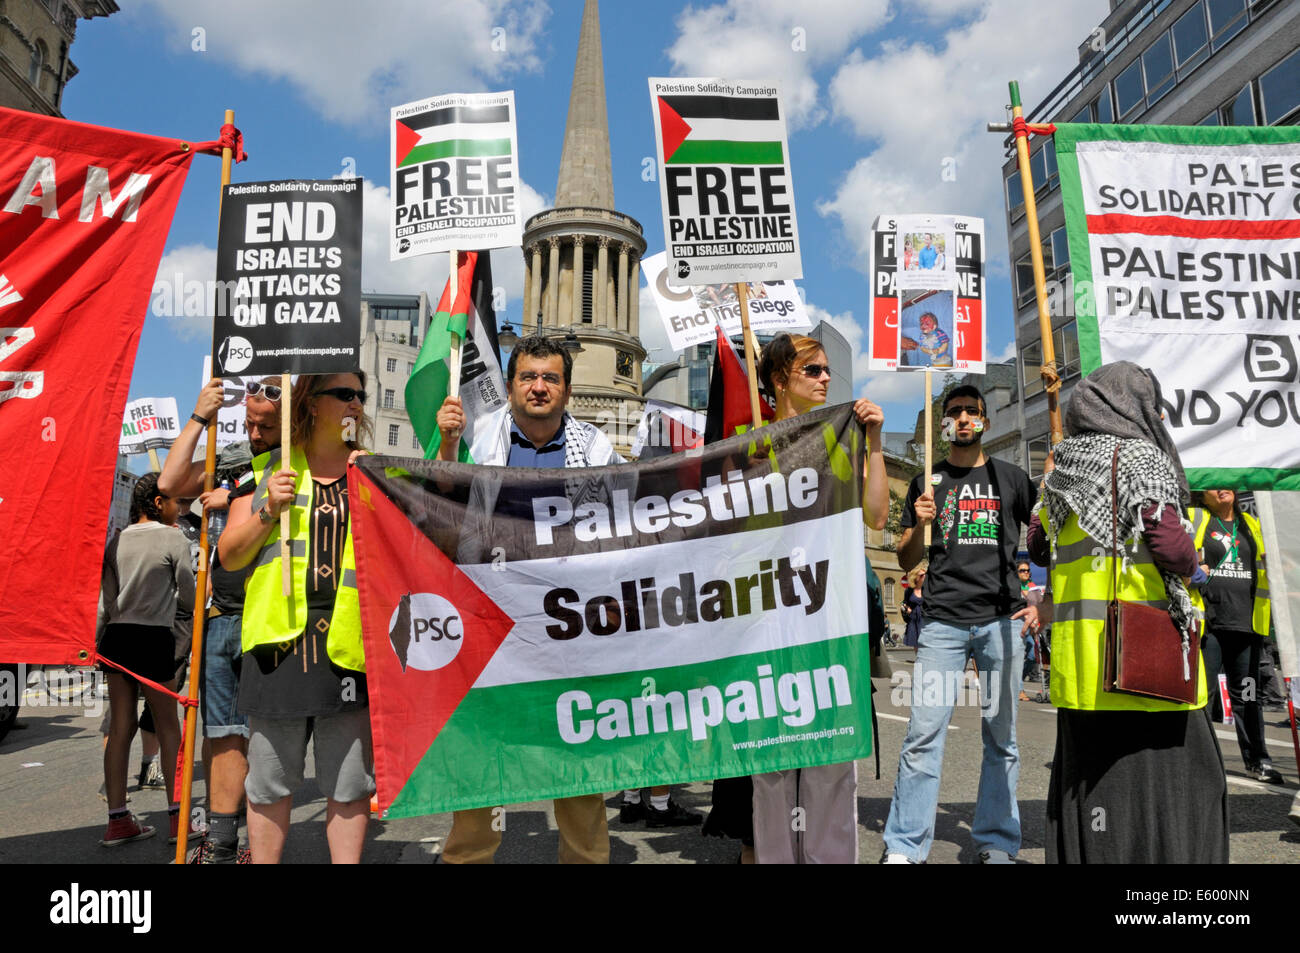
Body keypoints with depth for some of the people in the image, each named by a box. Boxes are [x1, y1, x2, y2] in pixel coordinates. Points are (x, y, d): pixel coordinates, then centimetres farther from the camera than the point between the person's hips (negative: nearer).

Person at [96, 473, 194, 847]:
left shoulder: (117, 541, 9)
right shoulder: (174, 540, -6)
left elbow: (105, 601, 9)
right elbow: (190, 599, -2)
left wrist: (94, 641, 16)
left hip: (116, 637, 6)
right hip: (153, 637, -5)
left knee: (120, 726, 8)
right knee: (168, 726, 4)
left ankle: (118, 820, 12)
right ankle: (177, 815, 9)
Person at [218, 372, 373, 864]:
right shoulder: (267, 470, 10)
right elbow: (229, 557, 7)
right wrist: (268, 511, -7)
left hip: (349, 638, 1)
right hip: (279, 636, 0)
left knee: (350, 782, 7)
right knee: (270, 780, 9)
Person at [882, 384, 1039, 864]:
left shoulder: (1012, 478, 12)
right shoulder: (927, 482, 12)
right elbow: (906, 561, 11)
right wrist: (919, 525, -8)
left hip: (1002, 620, 1)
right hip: (942, 621, 0)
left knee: (1000, 735, 6)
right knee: (923, 734, -5)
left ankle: (996, 842, 19)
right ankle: (903, 847, 3)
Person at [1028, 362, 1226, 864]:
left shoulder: (1064, 470, 12)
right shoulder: (1139, 458, -8)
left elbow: (1038, 547, 19)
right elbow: (1168, 544, -17)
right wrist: (1191, 568, 3)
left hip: (1079, 648, 7)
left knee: (1088, 768, 13)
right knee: (1179, 774, 3)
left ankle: (1084, 852, 20)